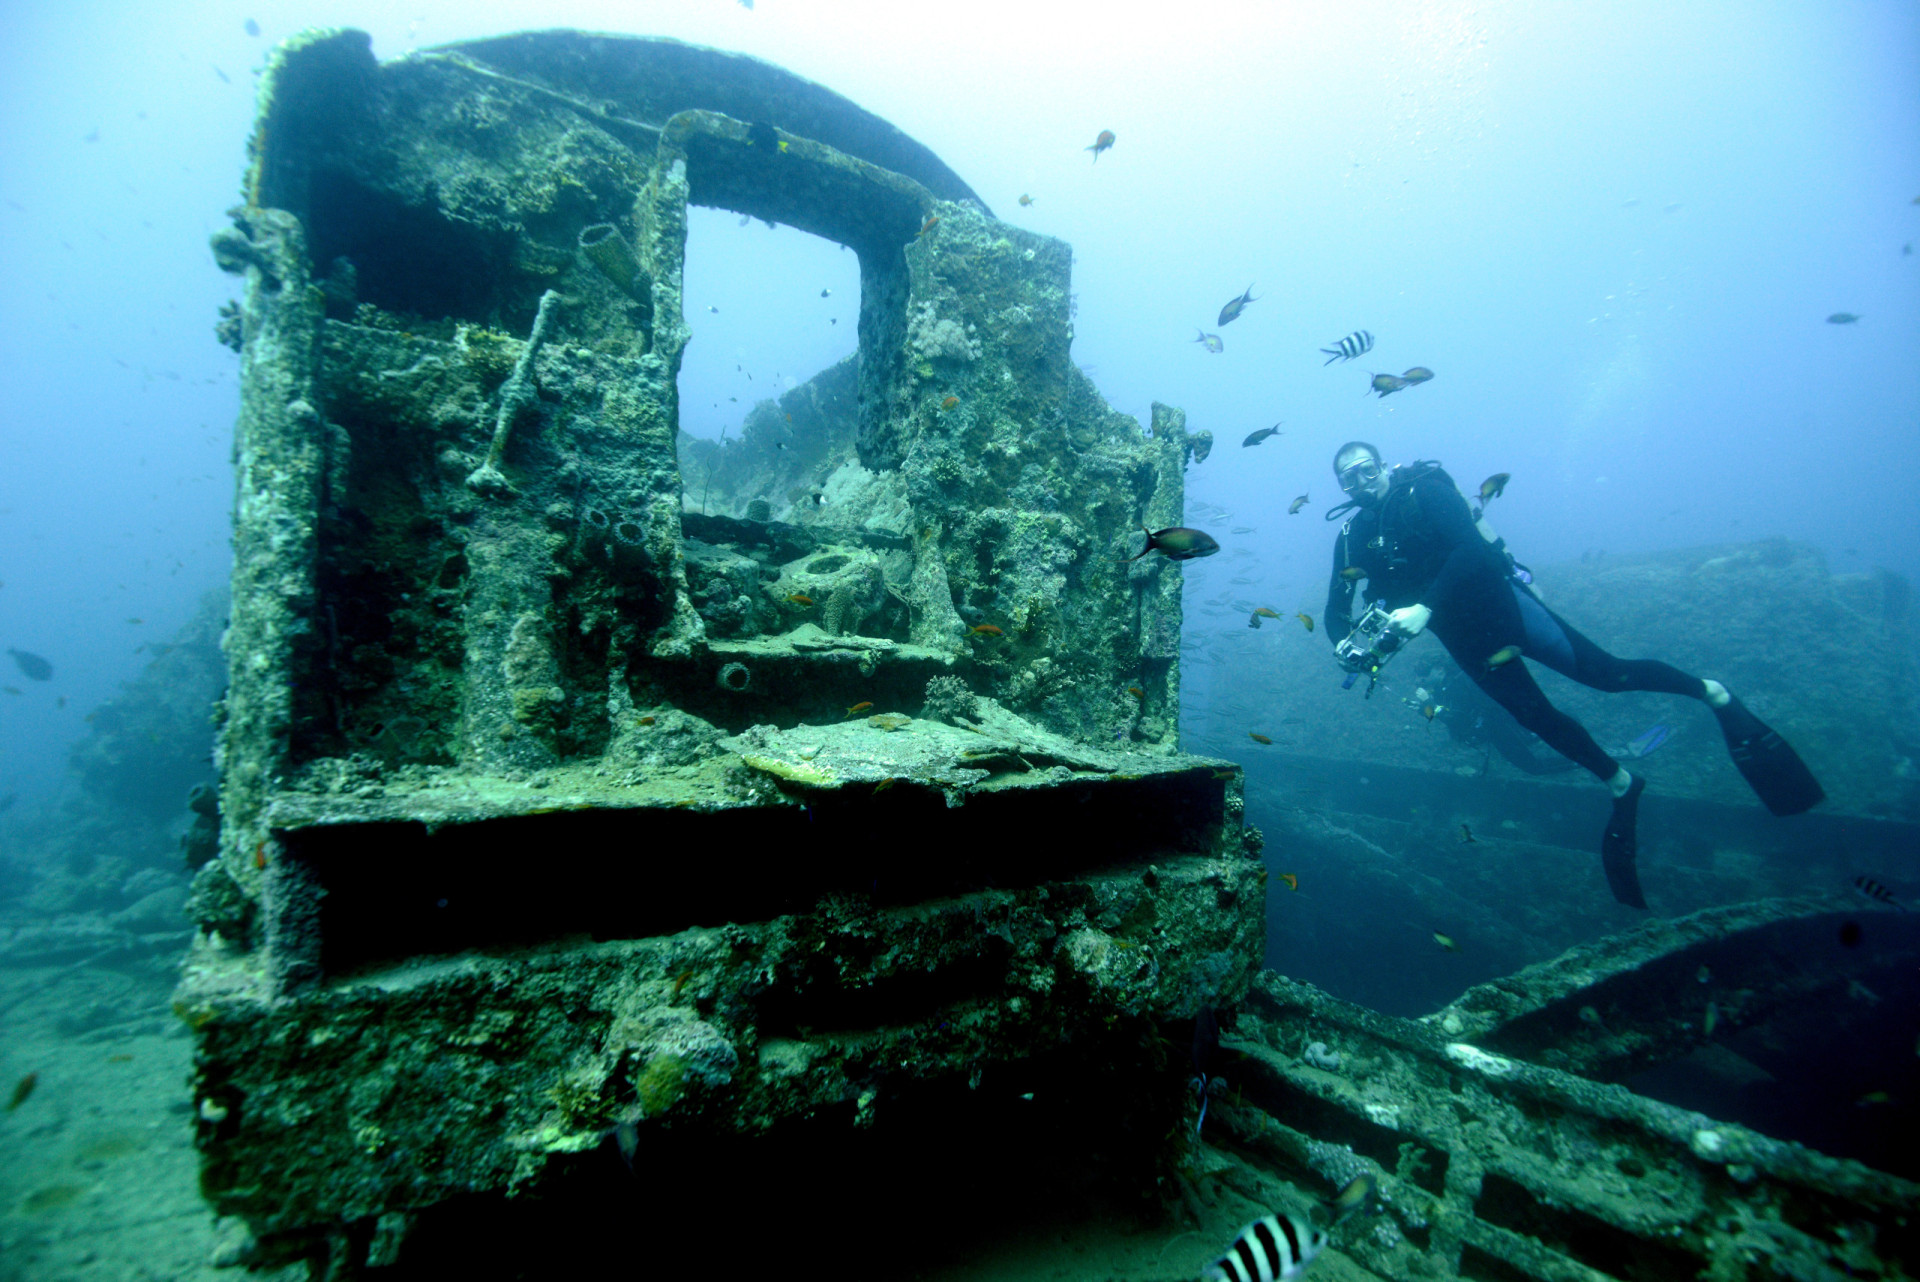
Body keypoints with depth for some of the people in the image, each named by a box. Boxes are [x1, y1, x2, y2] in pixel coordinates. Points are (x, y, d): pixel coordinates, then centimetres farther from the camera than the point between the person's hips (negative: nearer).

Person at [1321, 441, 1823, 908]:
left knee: (1603, 672, -10)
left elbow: (1469, 547, -24)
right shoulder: (1352, 537, 2)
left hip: (1495, 598, -4)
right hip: (1460, 635, 4)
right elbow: (1336, 612, 3)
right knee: (1534, 714, 3)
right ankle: (1621, 786, 20)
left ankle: (1714, 694, 11)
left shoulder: (1424, 490, -11)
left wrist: (1424, 607, -34)